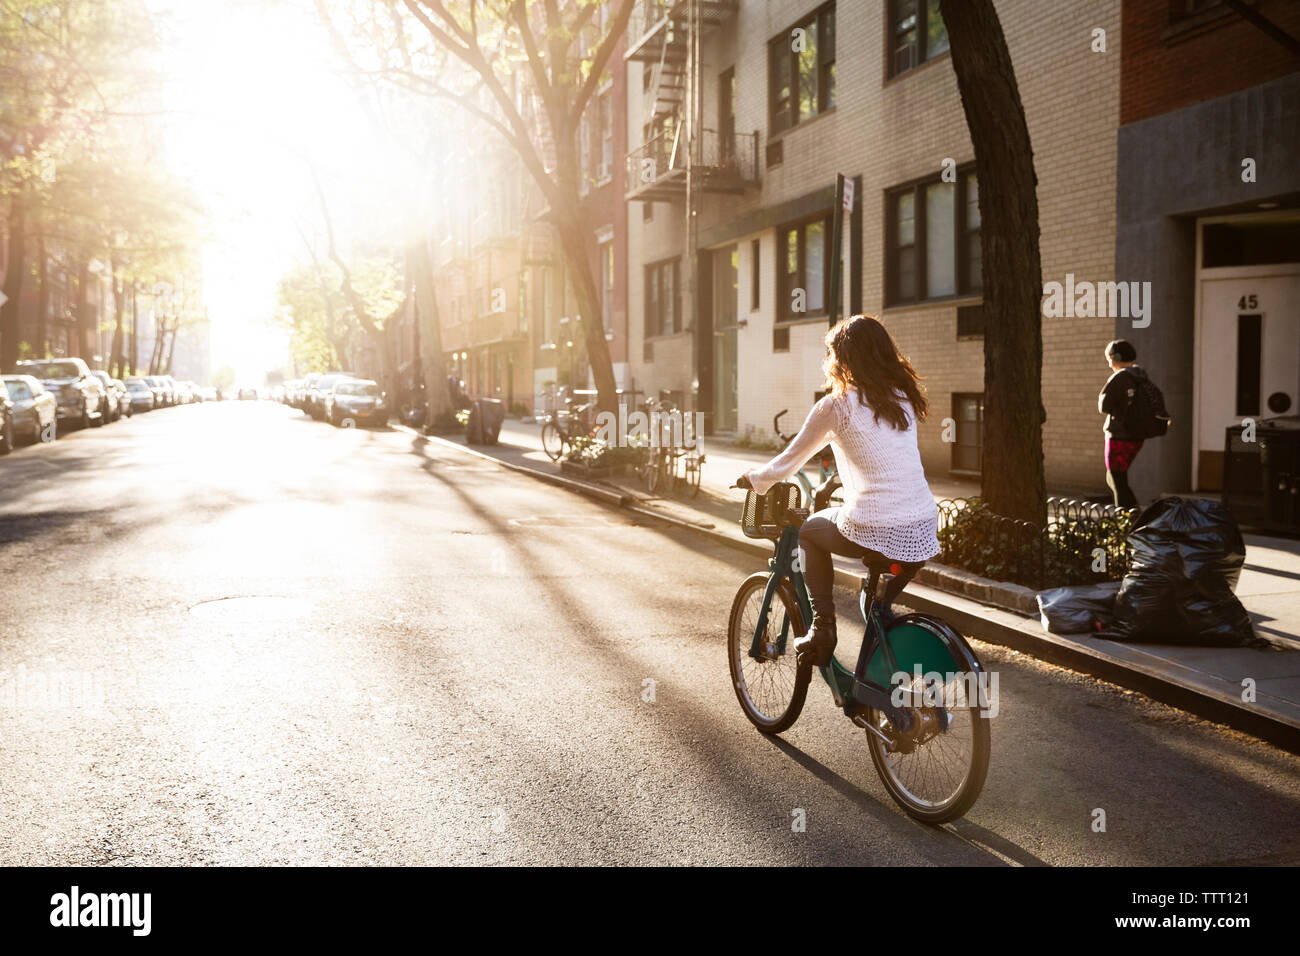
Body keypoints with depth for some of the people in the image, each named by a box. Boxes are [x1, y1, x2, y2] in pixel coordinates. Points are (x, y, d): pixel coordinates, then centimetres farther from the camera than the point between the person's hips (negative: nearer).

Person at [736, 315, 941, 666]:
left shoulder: (836, 406, -2)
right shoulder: (904, 398, 12)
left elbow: (788, 462, 9)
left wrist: (754, 479, 28)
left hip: (873, 532, -5)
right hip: (924, 532, 5)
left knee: (809, 530, 24)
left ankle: (822, 625, 16)